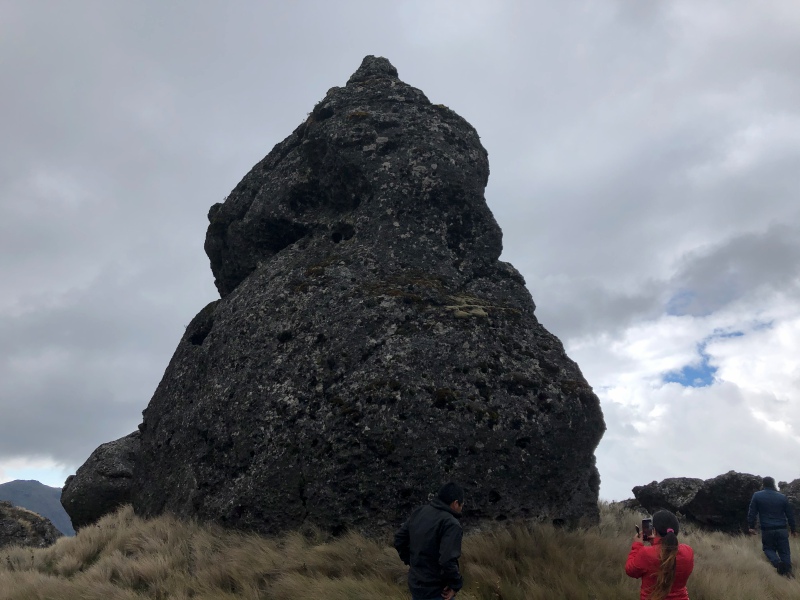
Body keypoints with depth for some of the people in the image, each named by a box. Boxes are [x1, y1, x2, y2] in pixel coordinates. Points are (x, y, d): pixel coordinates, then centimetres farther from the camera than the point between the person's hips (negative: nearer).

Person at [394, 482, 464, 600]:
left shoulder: (419, 512, 3)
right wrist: (455, 584, -16)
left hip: (416, 584, 8)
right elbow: (447, 561, -30)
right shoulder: (451, 523, -22)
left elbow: (399, 539, 12)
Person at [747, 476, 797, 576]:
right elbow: (790, 514, 10)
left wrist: (751, 526, 5)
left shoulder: (757, 496, 1)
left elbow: (752, 512, -2)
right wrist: (793, 529, 17)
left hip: (767, 530, -2)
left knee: (768, 548, 14)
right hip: (782, 530, 2)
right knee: (784, 551, 8)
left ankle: (777, 563, -14)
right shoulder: (782, 497, 6)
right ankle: (788, 571, -8)